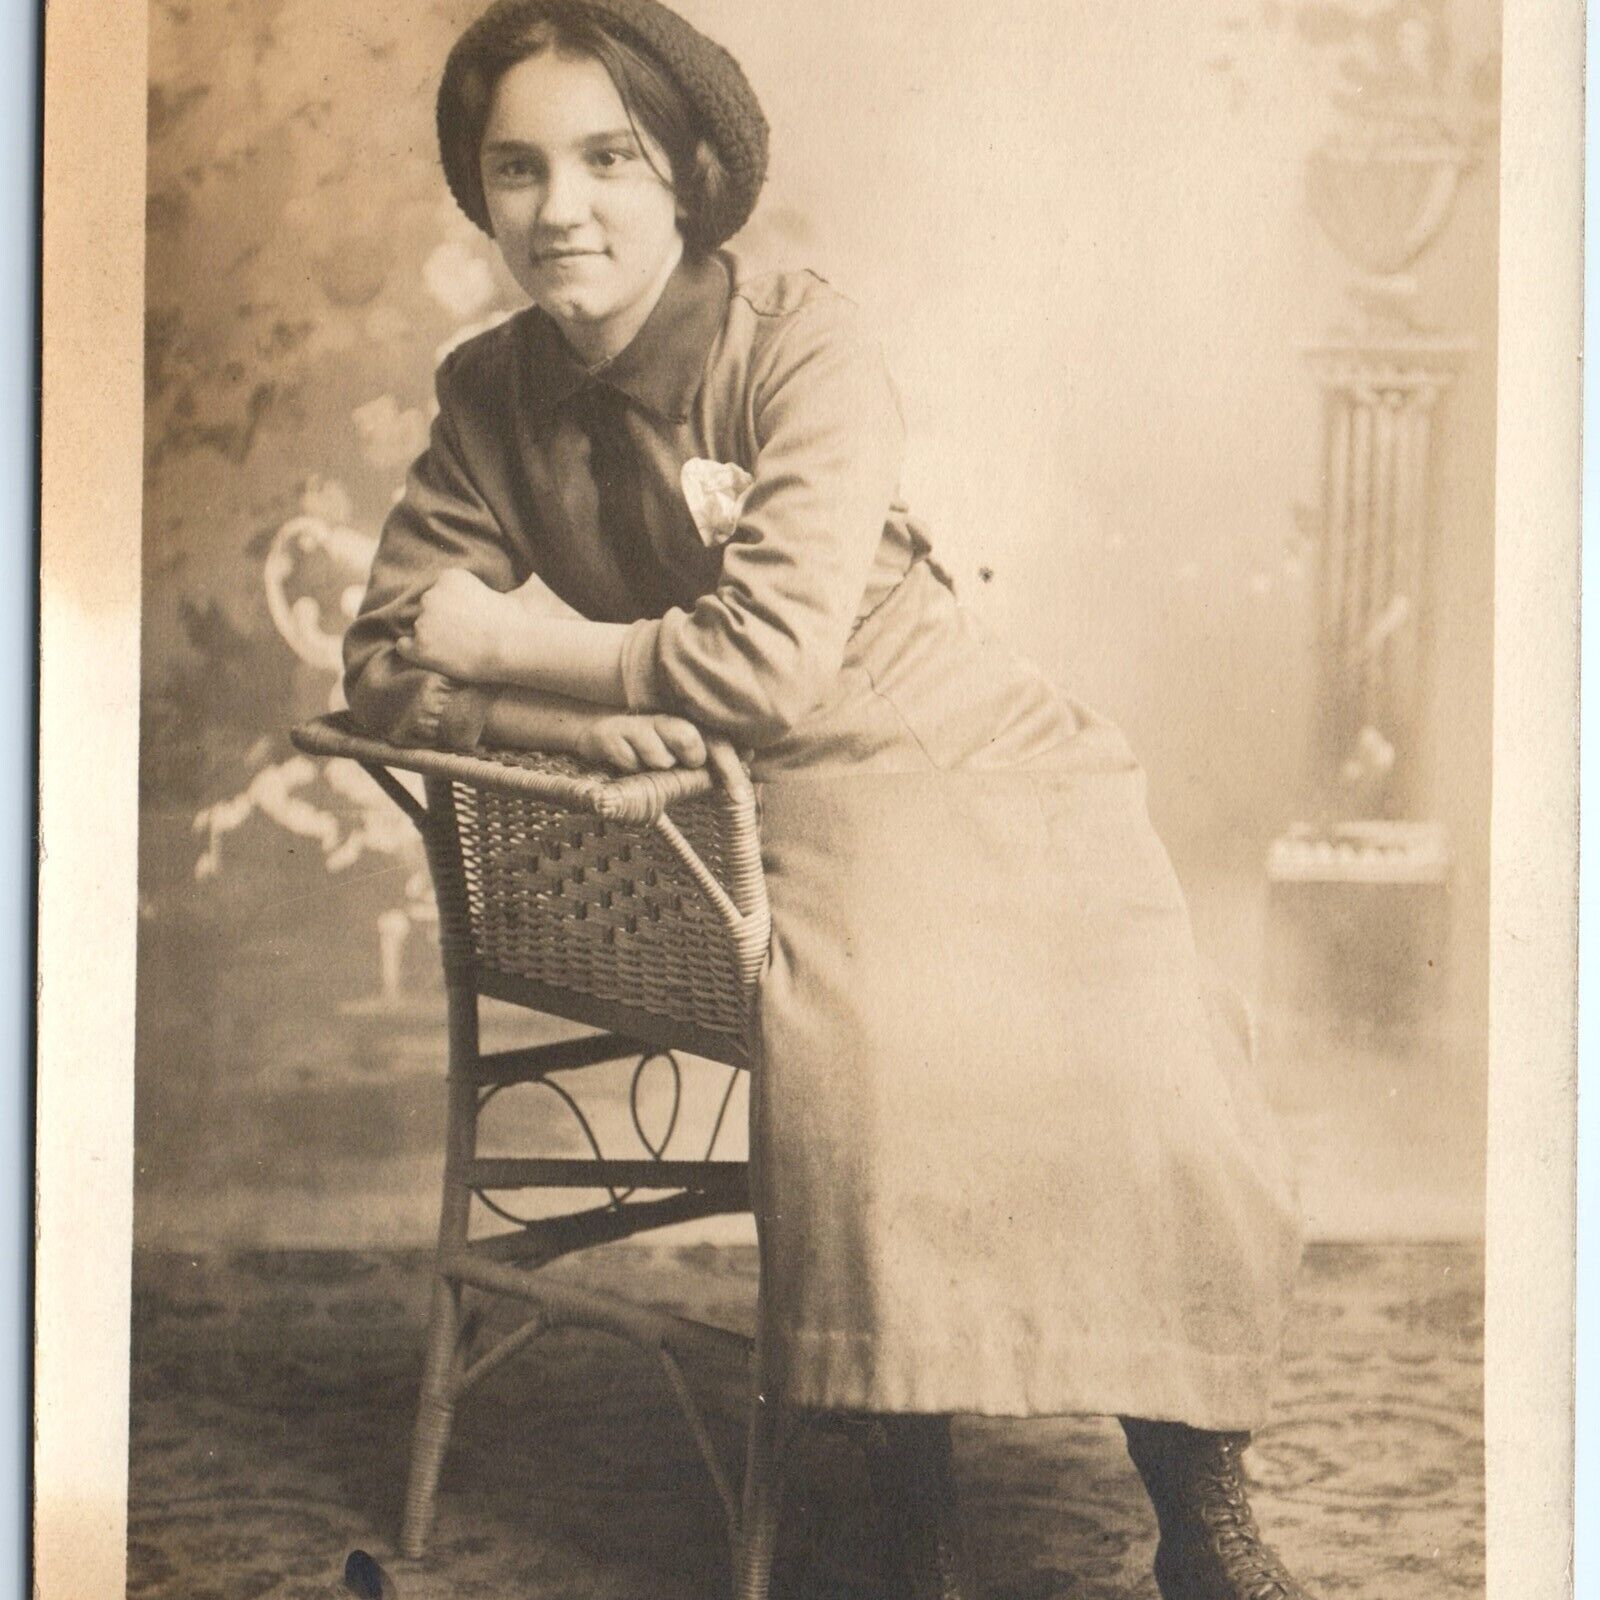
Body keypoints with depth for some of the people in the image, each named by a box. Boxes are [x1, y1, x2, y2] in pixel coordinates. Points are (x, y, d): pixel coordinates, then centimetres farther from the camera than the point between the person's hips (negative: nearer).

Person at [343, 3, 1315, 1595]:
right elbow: (387, 665, -2)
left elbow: (763, 665, -23)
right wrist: (578, 714, -20)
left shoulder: (805, 343, -14)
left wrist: (497, 641, -12)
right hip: (800, 821, 2)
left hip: (978, 763, -1)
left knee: (1156, 1117, -23)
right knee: (869, 1080, -31)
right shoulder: (492, 396, 0)